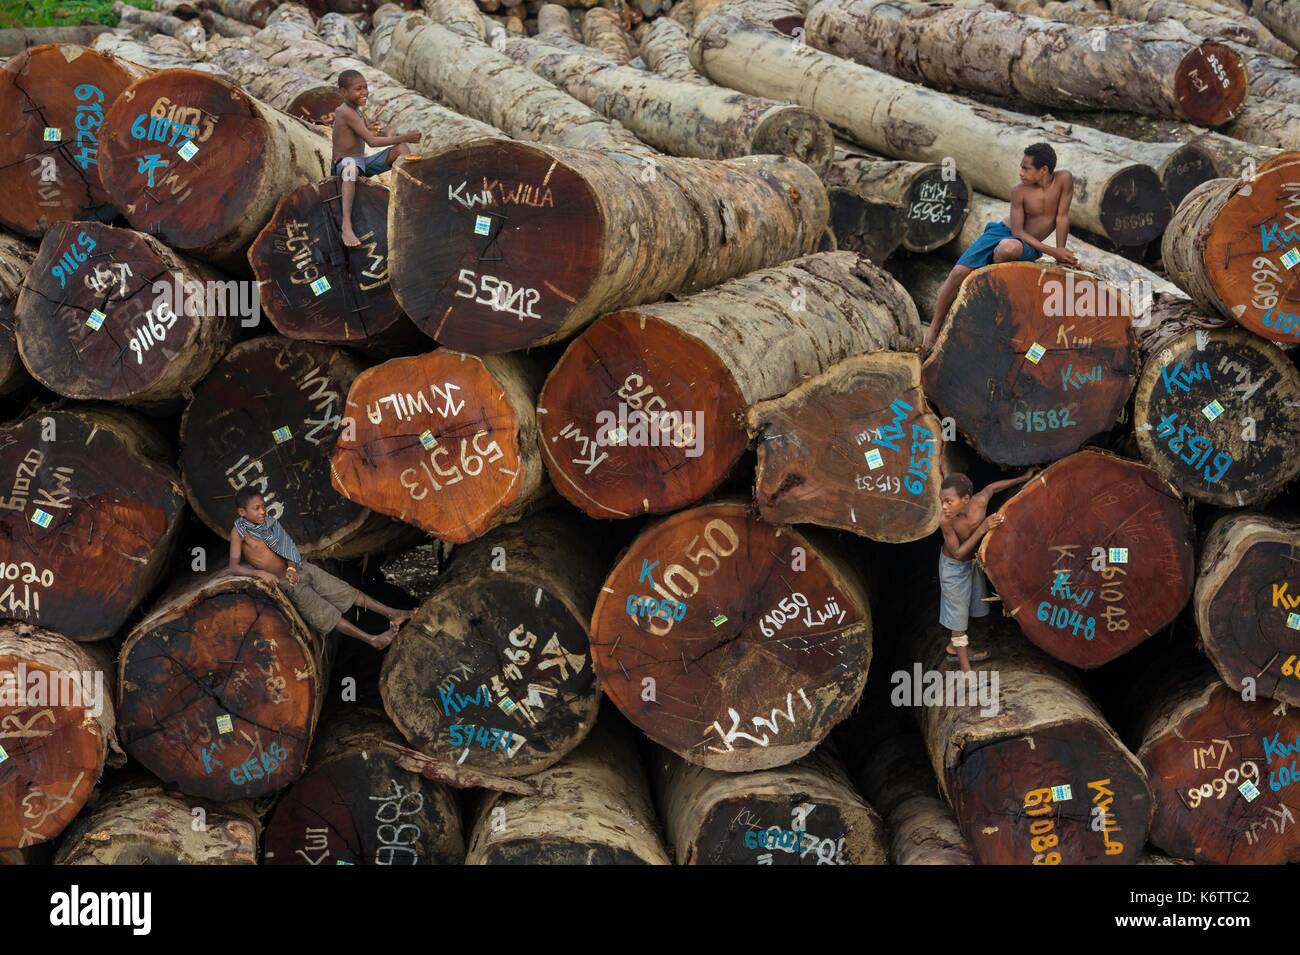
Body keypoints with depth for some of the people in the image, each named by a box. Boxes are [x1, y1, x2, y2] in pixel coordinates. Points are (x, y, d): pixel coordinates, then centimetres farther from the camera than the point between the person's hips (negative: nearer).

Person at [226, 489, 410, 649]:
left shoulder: (269, 522, 0)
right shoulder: (239, 533, -17)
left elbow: (287, 547, 5)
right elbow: (234, 567, -23)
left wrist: (292, 567, -15)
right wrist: (260, 572, -37)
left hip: (300, 568, 5)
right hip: (287, 583, -5)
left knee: (346, 592, 2)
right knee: (325, 615, -8)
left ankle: (392, 613, 5)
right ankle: (372, 640, -11)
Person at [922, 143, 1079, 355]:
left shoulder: (1064, 179, -14)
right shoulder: (1019, 192, -12)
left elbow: (1062, 217, -10)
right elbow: (1018, 230, -13)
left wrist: (1060, 255, -9)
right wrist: (1051, 250, -20)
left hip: (1028, 246, -1)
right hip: (1001, 231, 1)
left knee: (1009, 247, -40)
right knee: (959, 272, -17)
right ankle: (934, 329, -2)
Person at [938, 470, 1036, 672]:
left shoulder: (980, 502, -29)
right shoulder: (946, 522, -36)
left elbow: (992, 487, -7)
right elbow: (958, 553, -31)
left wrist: (1023, 479, 1)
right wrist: (981, 529, -40)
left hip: (973, 561, 5)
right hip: (953, 567, -5)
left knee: (969, 608, 21)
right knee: (958, 616, 4)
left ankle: (954, 647, 44)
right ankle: (966, 669, 13)